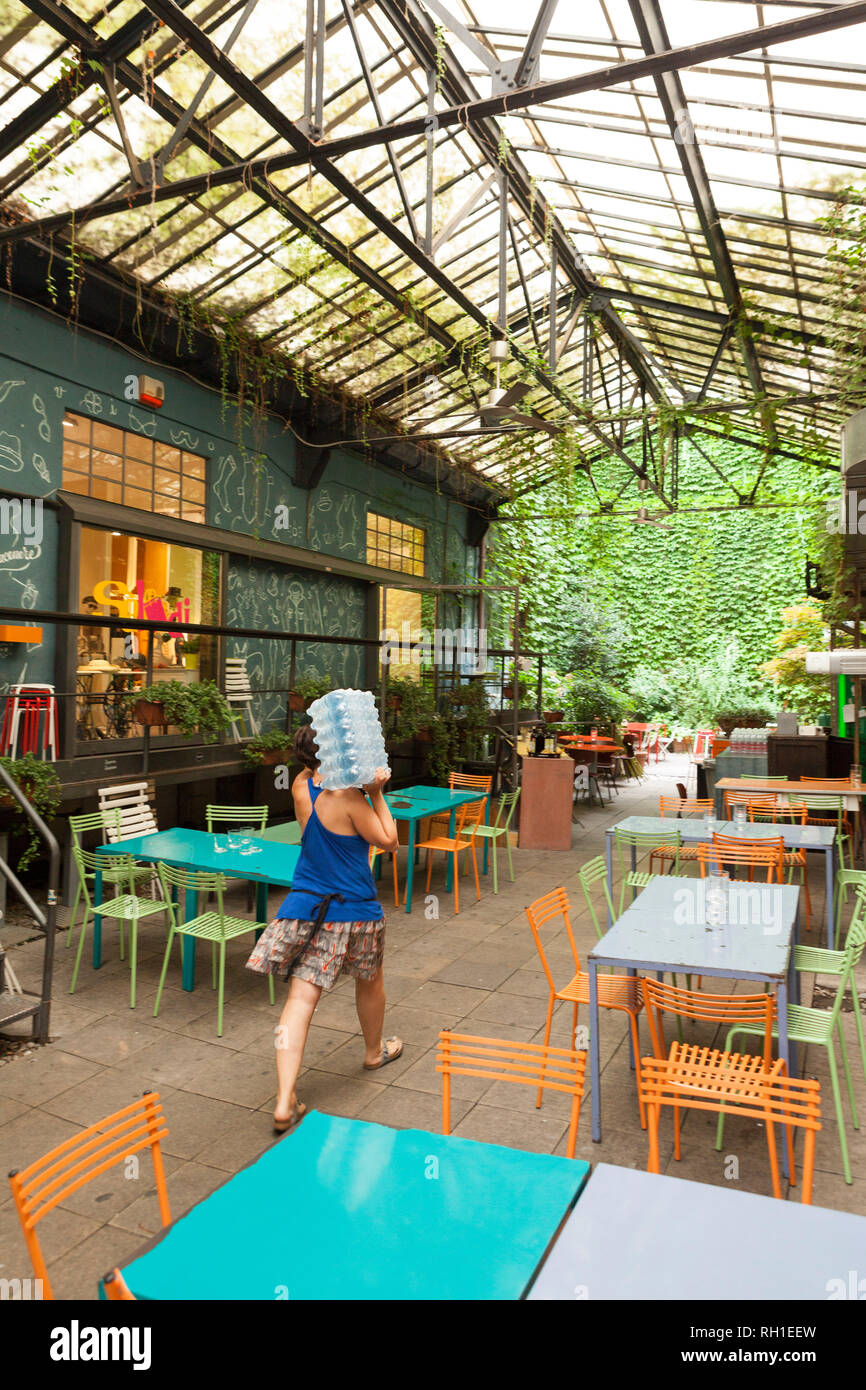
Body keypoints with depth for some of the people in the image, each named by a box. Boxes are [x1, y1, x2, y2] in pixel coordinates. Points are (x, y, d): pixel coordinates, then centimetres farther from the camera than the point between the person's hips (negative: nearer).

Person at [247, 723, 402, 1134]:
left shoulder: (301, 788, -1)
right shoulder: (348, 797, -19)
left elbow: (310, 774, 23)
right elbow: (388, 841, -10)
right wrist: (376, 794, -7)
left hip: (305, 907, 4)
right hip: (353, 911, -4)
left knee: (301, 998, 0)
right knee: (370, 980, 22)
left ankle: (285, 1101, -5)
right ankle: (374, 1051, 46)